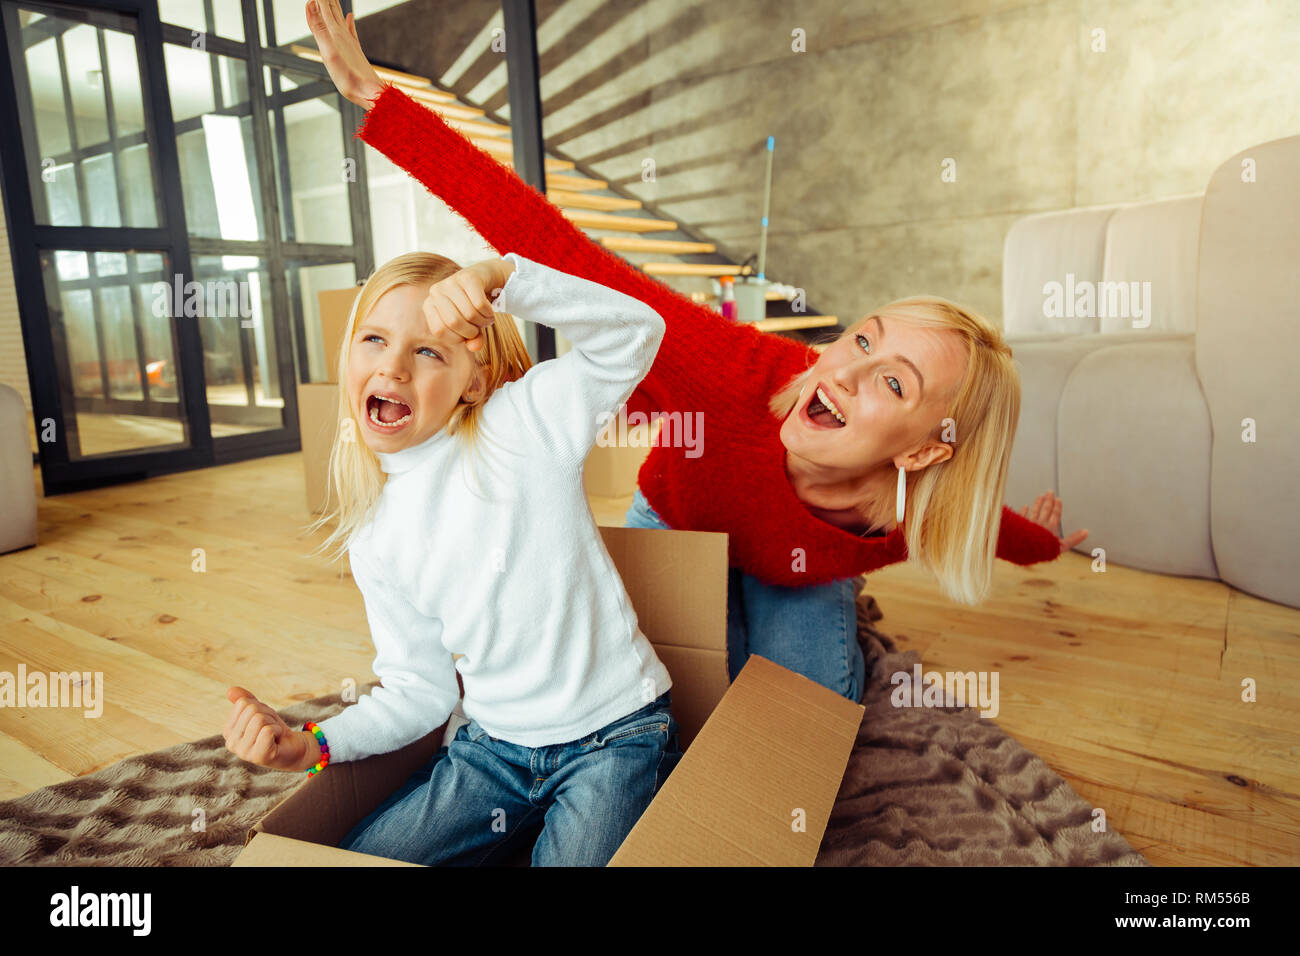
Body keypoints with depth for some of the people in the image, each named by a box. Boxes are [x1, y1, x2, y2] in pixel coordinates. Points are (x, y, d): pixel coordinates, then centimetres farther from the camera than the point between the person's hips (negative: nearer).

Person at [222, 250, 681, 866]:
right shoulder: (374, 542, 0)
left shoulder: (523, 425, -13)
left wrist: (500, 276, -34)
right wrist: (310, 746, -9)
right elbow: (418, 693, 4)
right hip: (494, 745, 5)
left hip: (615, 736, -4)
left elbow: (636, 332, -25)